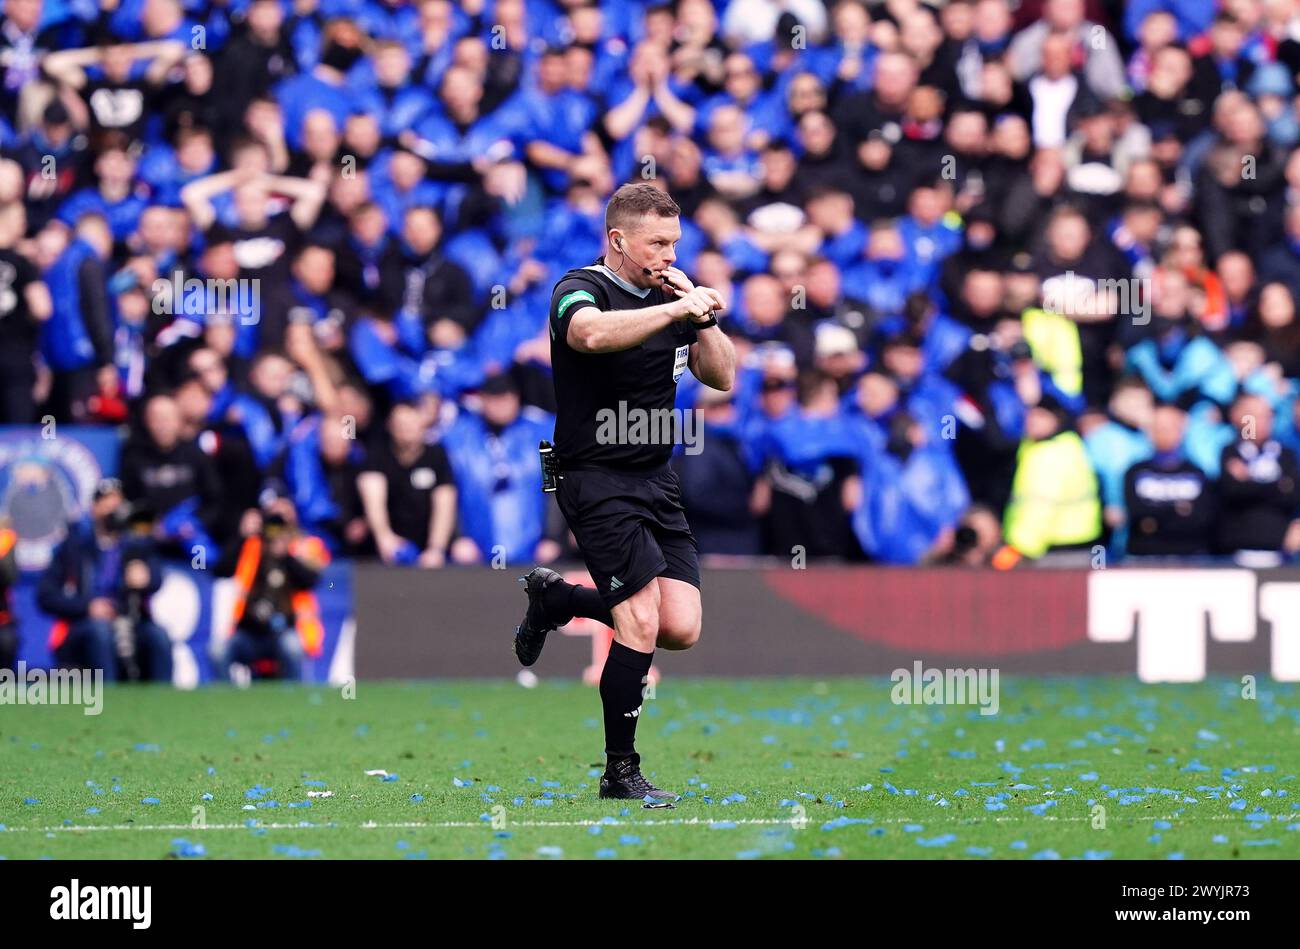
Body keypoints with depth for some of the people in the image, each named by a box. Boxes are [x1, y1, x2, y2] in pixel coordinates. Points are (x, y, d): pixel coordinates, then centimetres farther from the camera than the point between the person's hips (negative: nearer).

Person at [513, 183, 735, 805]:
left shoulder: (668, 295, 11)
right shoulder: (581, 289, -10)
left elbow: (721, 376, 10)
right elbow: (593, 333, -35)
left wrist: (702, 314, -5)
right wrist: (678, 308, -35)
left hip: (656, 480, 7)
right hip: (596, 479, -7)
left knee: (680, 629, -2)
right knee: (642, 621, -16)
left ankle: (556, 599, 23)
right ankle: (620, 772, -5)